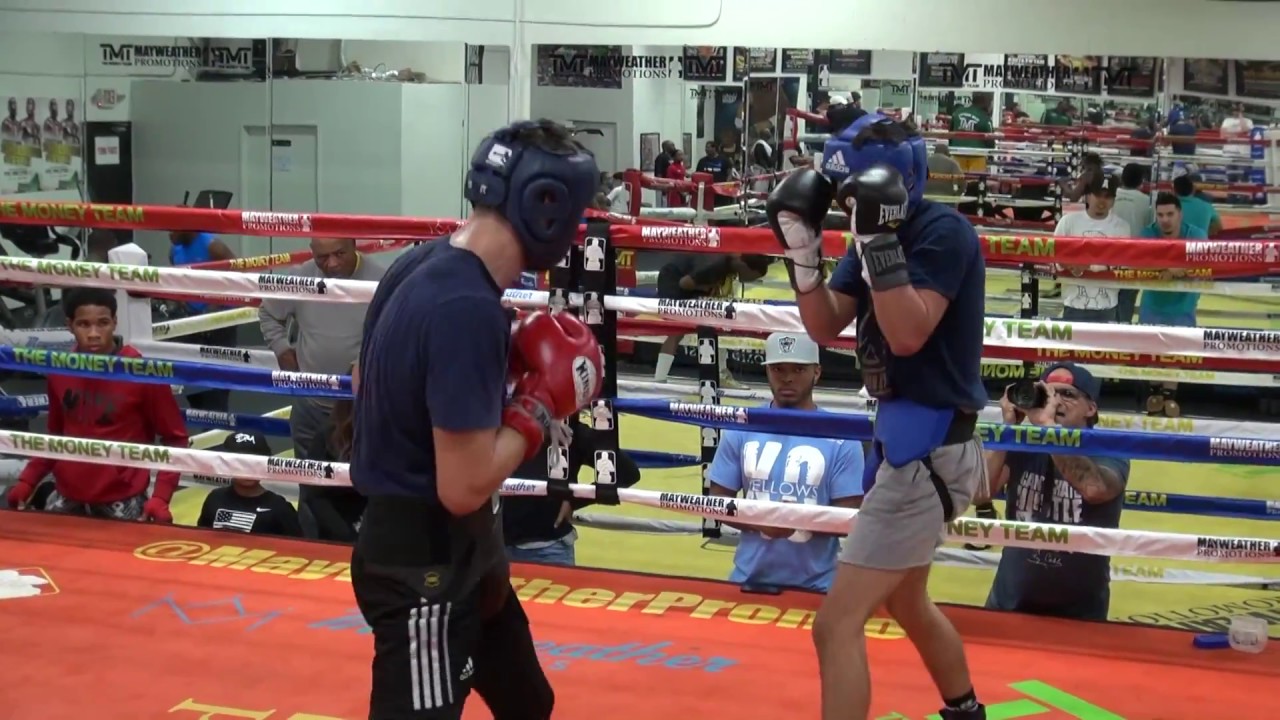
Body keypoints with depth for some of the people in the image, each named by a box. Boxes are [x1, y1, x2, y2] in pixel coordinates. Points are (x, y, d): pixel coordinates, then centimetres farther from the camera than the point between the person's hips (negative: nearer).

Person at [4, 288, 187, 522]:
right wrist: (27, 481, 5)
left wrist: (160, 496, -15)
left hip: (122, 502, -4)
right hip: (66, 498, 4)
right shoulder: (59, 371, 2)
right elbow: (56, 435, 15)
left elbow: (174, 438, -5)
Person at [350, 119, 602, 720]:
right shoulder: (468, 307, -27)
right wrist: (542, 403, -14)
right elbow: (464, 488, -27)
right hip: (427, 566, -10)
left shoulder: (423, 265, 1)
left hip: (452, 554, 10)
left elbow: (365, 383, 17)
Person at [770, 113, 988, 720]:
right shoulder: (879, 233, 8)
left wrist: (878, 240, -29)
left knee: (837, 623, -12)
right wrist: (803, 247, -6)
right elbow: (826, 328, 6)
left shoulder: (943, 231, -17)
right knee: (905, 600, 28)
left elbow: (907, 335, -26)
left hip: (930, 446, -10)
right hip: (904, 437, 10)